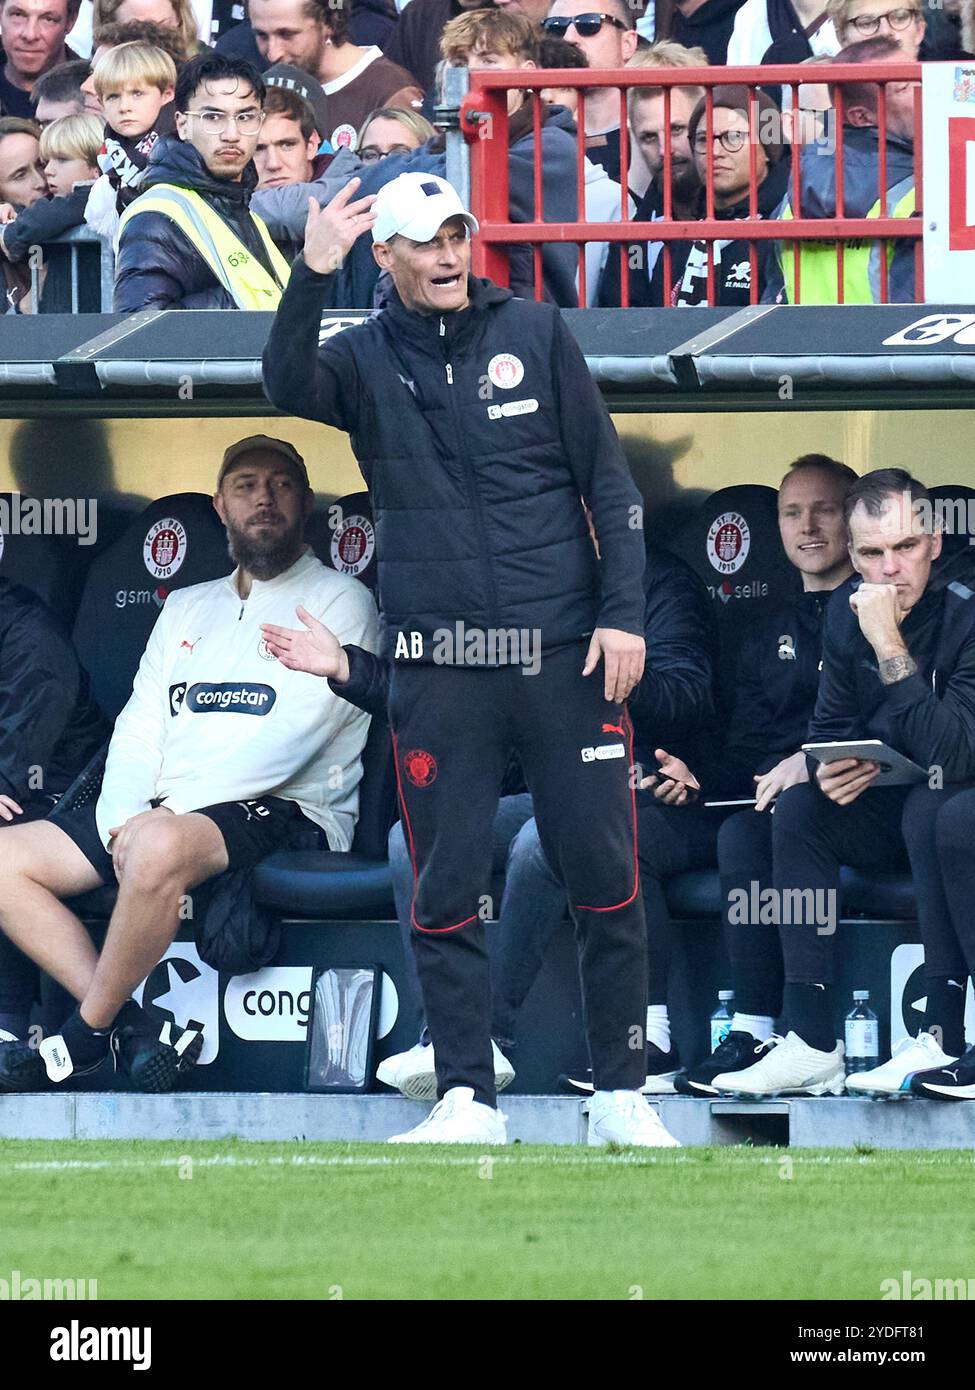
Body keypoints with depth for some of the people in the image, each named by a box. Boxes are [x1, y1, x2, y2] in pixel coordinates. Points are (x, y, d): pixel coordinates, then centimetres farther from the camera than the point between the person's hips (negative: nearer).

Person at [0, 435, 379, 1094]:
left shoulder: (340, 600, 2)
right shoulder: (187, 607, 24)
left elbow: (294, 735, -11)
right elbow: (140, 725, 15)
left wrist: (173, 810, -18)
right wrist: (121, 816, -7)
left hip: (287, 813, -7)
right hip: (156, 811, 7)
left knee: (160, 846, -40)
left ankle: (87, 1036, -23)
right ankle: (130, 1027, -21)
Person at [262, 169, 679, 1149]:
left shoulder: (534, 332, 7)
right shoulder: (364, 358, 6)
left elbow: (608, 480, 7)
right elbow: (288, 388, -17)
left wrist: (623, 613, -2)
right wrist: (312, 277, -30)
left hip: (565, 657, 0)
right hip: (438, 668, 0)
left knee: (605, 879, -1)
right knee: (445, 892, 0)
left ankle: (622, 1096, 8)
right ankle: (467, 1101, 7)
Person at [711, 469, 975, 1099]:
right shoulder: (848, 611, -1)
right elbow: (832, 728, 9)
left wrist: (888, 643, -35)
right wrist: (829, 770, -15)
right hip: (888, 805, 7)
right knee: (800, 808, -15)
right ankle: (811, 1043, -19)